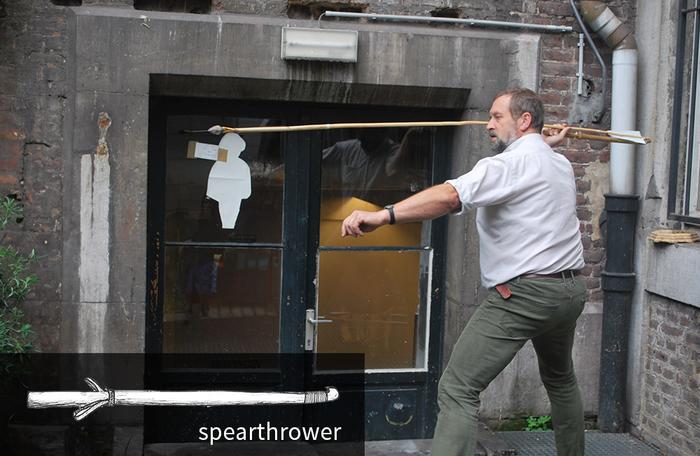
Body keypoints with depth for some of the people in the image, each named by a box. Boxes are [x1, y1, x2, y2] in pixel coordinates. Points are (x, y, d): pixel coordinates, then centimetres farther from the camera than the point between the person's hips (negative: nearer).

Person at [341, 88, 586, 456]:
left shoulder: (509, 164, -11)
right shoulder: (561, 164, 15)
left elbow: (450, 195, -28)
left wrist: (382, 215, -35)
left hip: (521, 294, -9)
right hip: (570, 290, 9)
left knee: (458, 390, -11)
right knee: (560, 378, 31)